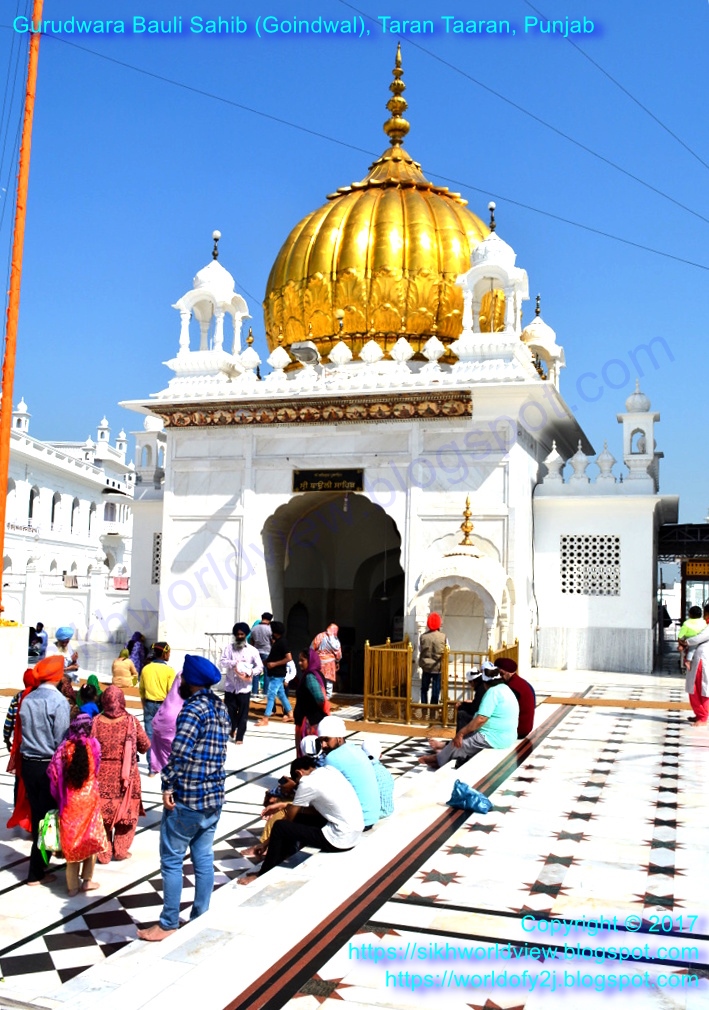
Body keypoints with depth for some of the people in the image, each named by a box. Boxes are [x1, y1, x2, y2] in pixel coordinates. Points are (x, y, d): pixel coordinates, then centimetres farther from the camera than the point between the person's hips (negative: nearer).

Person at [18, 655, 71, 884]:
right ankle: (36, 873, 9)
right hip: (49, 764, -5)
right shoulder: (58, 701, -15)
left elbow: (23, 732, 7)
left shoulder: (27, 700, 2)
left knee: (36, 813, 17)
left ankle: (39, 861, 31)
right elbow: (62, 739, -14)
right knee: (47, 815, 5)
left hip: (28, 763, 5)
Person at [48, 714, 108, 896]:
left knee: (71, 840, 11)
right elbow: (96, 770, 1)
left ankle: (72, 885, 14)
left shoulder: (65, 747, -6)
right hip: (89, 799, -1)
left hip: (69, 801, 1)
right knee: (91, 839, 14)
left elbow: (53, 772, -9)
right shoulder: (93, 745, -7)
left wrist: (60, 796, 2)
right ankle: (87, 880, 19)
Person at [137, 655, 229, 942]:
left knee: (171, 860, 3)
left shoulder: (193, 708, -16)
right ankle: (200, 918, 23)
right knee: (203, 858, 14)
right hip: (214, 797, 8)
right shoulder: (220, 708, 10)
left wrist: (168, 787, -15)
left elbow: (179, 753, -22)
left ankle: (168, 924, 10)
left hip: (186, 799, -8)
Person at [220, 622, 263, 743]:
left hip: (244, 687, -1)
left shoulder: (252, 650, 0)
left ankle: (239, 736, 13)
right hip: (230, 686, 1)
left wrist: (252, 672, -21)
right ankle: (232, 730, 37)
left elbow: (260, 666, -1)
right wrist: (234, 663, -25)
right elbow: (222, 662, -7)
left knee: (243, 714, 1)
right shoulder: (229, 647, 3)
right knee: (229, 711, 10)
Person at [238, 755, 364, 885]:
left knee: (279, 827, 0)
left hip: (340, 840, -9)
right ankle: (277, 861, 30)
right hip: (355, 831, 9)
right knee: (299, 818, 22)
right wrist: (286, 805, 19)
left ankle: (263, 876, 15)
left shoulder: (308, 783, -12)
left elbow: (289, 817, 0)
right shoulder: (329, 770, 8)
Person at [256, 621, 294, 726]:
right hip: (274, 674, 10)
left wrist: (274, 664, -20)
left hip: (277, 674, -10)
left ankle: (265, 719, -4)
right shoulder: (277, 642, 11)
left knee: (271, 695, -7)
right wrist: (268, 662, 7)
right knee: (281, 694, 15)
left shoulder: (282, 642, -17)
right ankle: (290, 715, 23)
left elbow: (289, 658, -22)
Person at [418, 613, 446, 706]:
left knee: (424, 688, 16)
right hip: (438, 667, -2)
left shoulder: (423, 636, -8)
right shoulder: (442, 636, -12)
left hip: (426, 666, 2)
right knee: (436, 690, 7)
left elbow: (420, 649, 1)